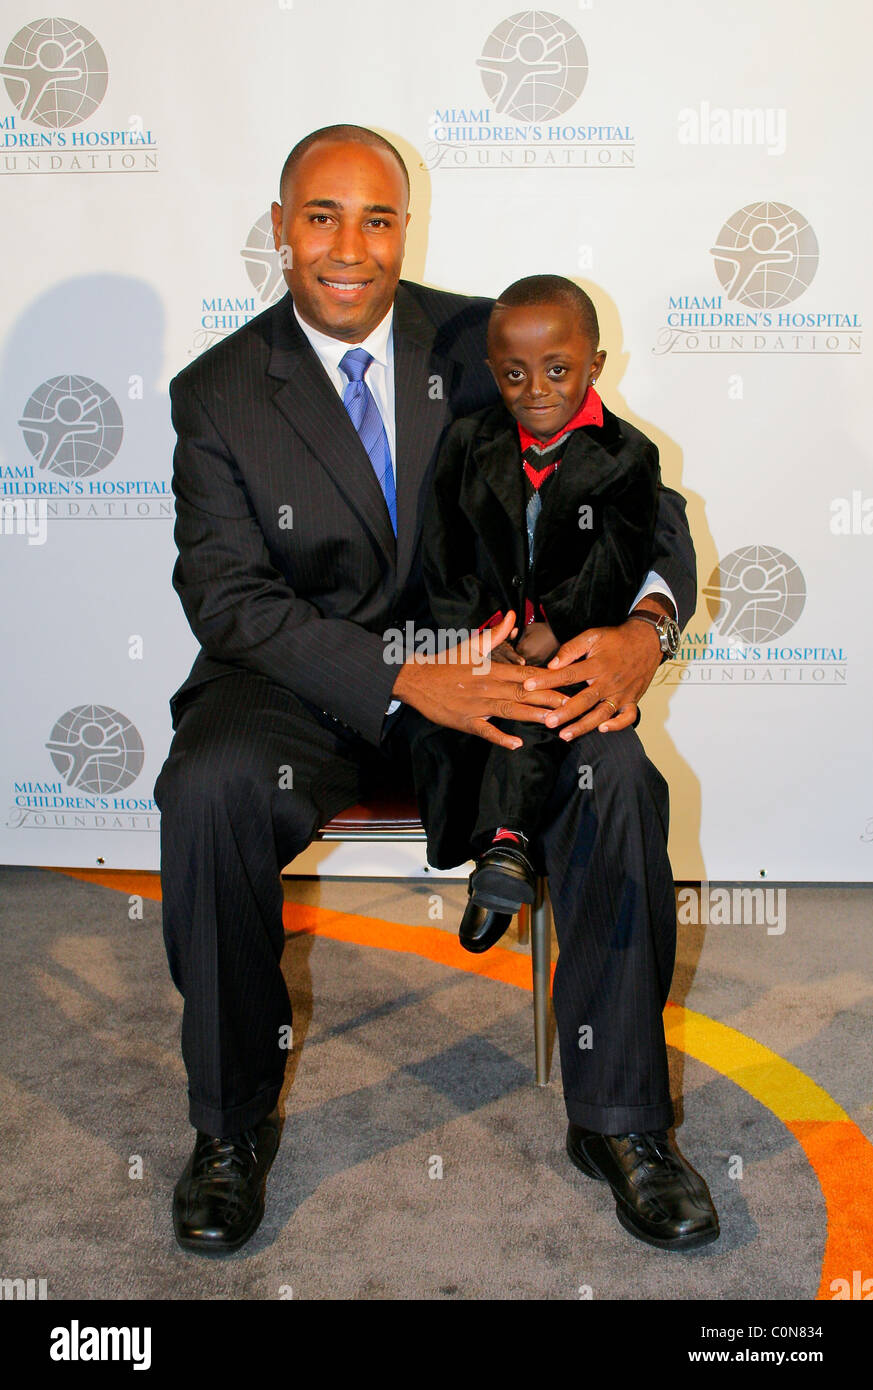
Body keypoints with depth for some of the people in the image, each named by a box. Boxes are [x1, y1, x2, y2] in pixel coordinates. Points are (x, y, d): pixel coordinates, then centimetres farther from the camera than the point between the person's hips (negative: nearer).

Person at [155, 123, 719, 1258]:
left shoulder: (482, 343, 2)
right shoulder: (218, 393, -1)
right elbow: (227, 594, -11)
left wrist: (646, 623, -22)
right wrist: (405, 681, -26)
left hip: (480, 659, 1)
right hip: (308, 685, 0)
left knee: (617, 774, -26)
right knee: (206, 789, -30)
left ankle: (619, 1117, -6)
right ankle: (231, 1124, -7)